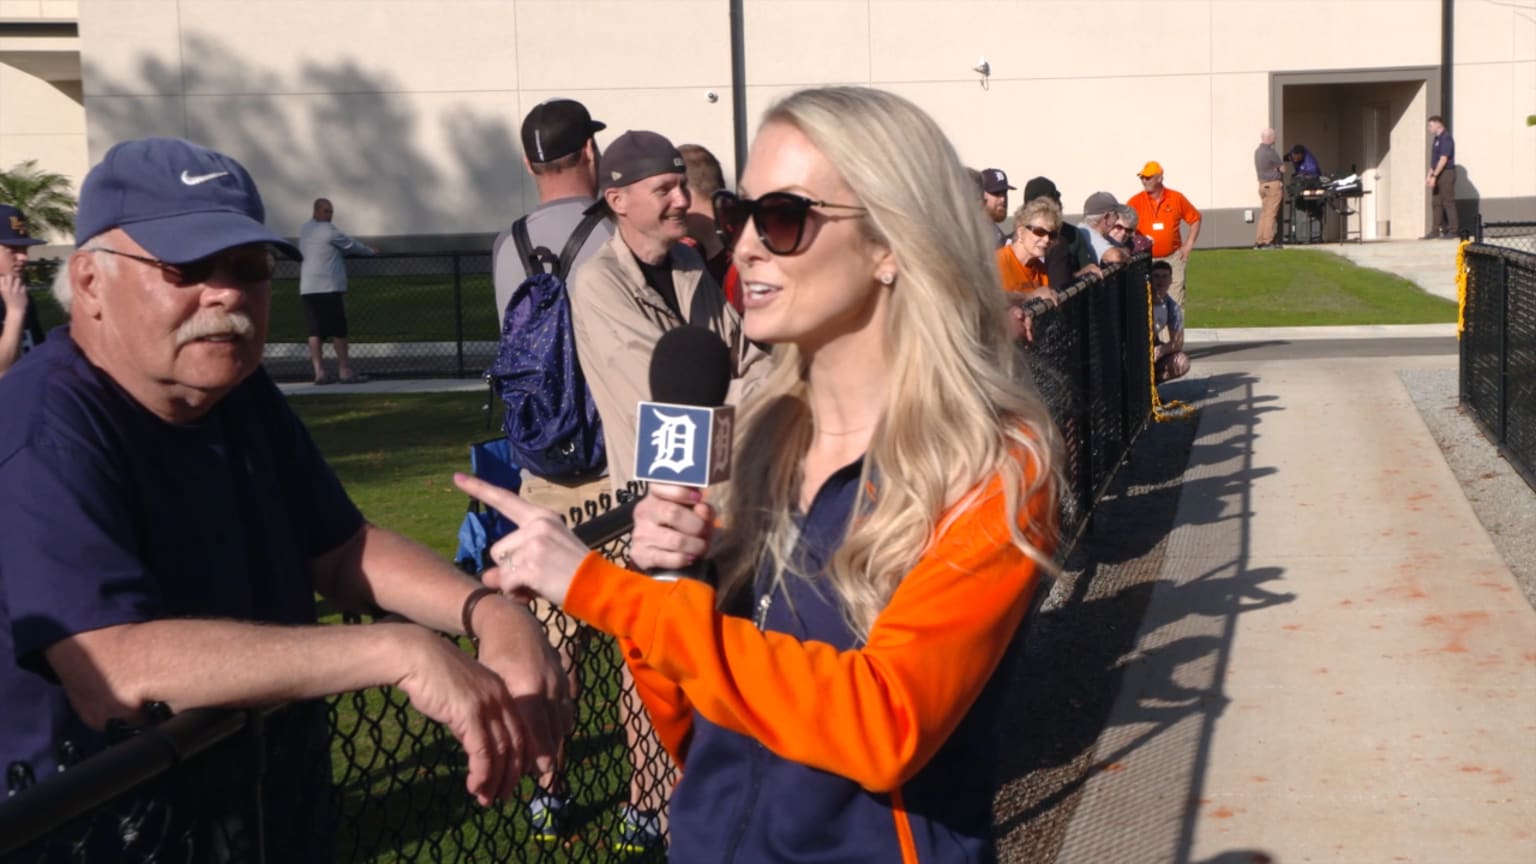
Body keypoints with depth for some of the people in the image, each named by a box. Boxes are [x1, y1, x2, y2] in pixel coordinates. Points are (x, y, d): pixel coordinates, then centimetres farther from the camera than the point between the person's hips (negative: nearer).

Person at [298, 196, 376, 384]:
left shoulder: (305, 229, 17)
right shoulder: (329, 230, -7)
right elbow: (351, 245, 3)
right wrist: (371, 250, 21)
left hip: (308, 288, 7)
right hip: (329, 287, -7)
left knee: (316, 331, 4)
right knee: (338, 330, -2)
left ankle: (319, 371, 0)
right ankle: (345, 370, 0)